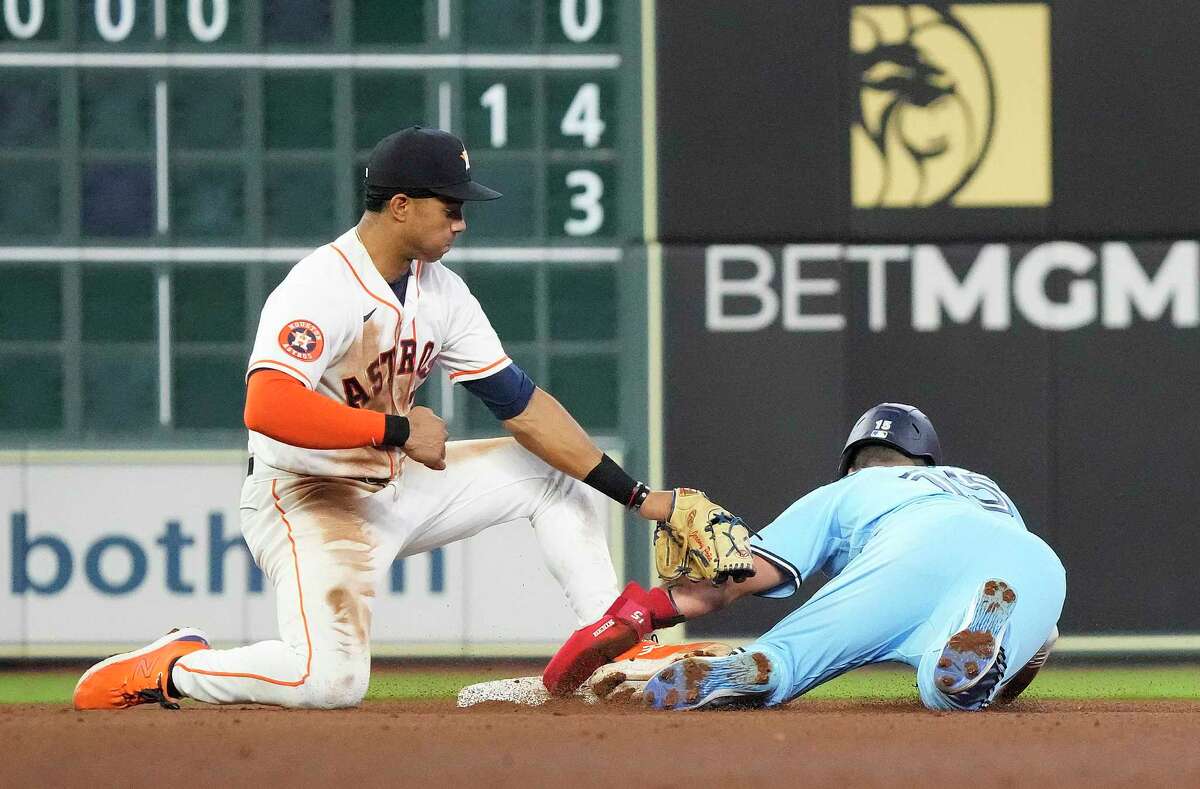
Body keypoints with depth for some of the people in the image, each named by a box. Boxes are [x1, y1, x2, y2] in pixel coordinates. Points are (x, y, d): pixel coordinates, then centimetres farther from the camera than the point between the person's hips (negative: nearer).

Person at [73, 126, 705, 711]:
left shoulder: (440, 291, 3)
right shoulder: (321, 290, -24)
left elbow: (521, 405, 5)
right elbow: (269, 408, -40)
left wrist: (635, 496, 1)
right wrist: (399, 429, -32)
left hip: (401, 484, 9)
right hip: (309, 501, -9)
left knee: (559, 474, 8)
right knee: (330, 680, -30)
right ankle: (171, 670, -6)